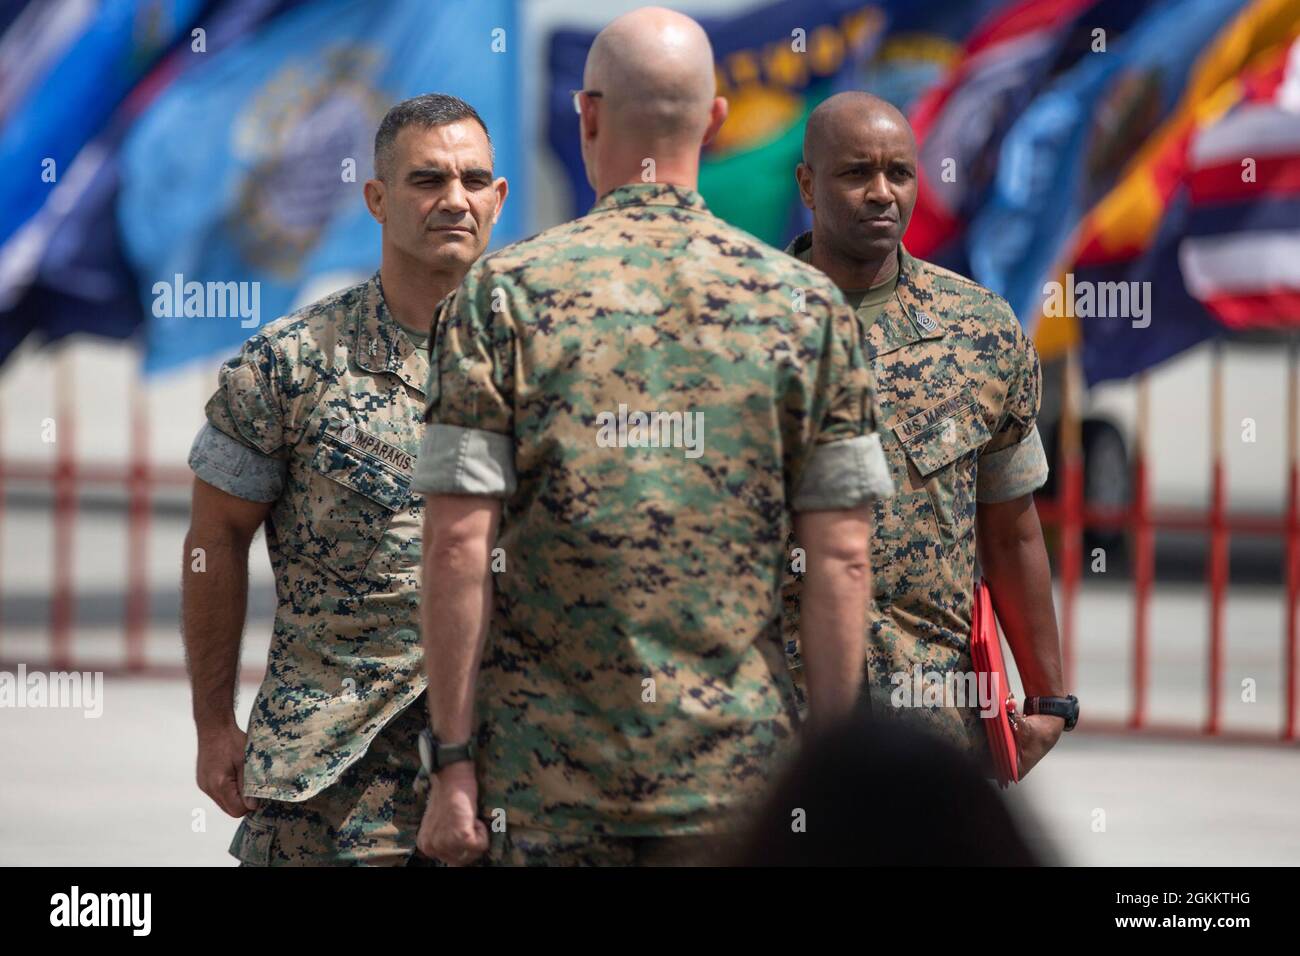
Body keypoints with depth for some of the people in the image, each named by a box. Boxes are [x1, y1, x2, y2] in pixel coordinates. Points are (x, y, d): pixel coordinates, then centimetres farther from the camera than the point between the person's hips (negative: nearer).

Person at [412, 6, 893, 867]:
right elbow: (841, 554, 0)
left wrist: (453, 764, -3)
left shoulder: (505, 292, -2)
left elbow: (459, 543, -6)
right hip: (737, 765, 1)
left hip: (548, 773, -1)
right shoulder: (807, 303, 2)